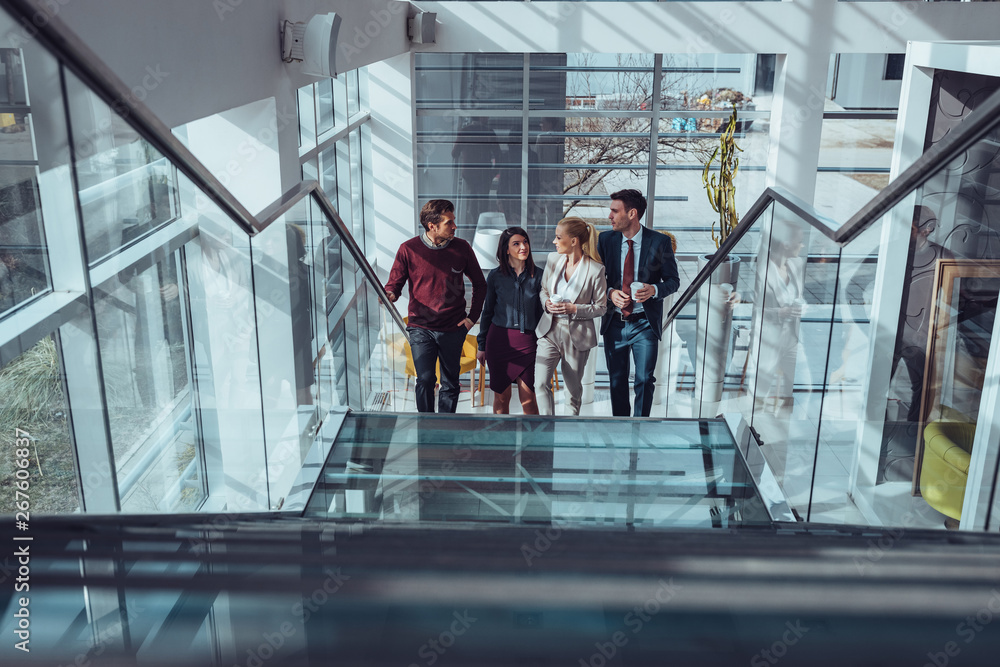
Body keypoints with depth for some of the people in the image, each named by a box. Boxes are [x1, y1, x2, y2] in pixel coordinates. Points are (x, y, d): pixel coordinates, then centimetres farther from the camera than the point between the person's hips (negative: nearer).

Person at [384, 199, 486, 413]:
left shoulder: (462, 248, -1)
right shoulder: (408, 249, -6)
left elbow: (480, 284, 12)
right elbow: (395, 283, 2)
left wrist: (473, 316, 4)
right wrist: (390, 295, -22)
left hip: (453, 329, 2)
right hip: (421, 328, -2)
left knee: (450, 384, 9)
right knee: (425, 380, -11)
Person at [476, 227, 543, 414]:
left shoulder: (538, 275, 2)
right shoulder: (495, 276, 3)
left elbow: (543, 311, 5)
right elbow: (487, 311, 10)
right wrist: (482, 345, 10)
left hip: (527, 341, -1)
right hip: (499, 339, 1)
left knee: (528, 398, -3)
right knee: (501, 396, 7)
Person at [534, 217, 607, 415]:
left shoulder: (595, 269, -13)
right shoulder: (553, 259, 2)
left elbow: (600, 307, -6)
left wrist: (573, 308, -19)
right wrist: (547, 303, -8)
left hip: (576, 334, -3)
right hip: (549, 330, 3)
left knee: (574, 387, 11)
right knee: (540, 383, -11)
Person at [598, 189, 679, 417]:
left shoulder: (659, 242, -6)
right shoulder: (605, 240, 1)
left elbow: (673, 280, 0)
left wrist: (654, 290, -21)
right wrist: (610, 293, -14)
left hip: (645, 323, -3)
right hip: (614, 323, 3)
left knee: (644, 380, -3)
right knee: (617, 380, 12)